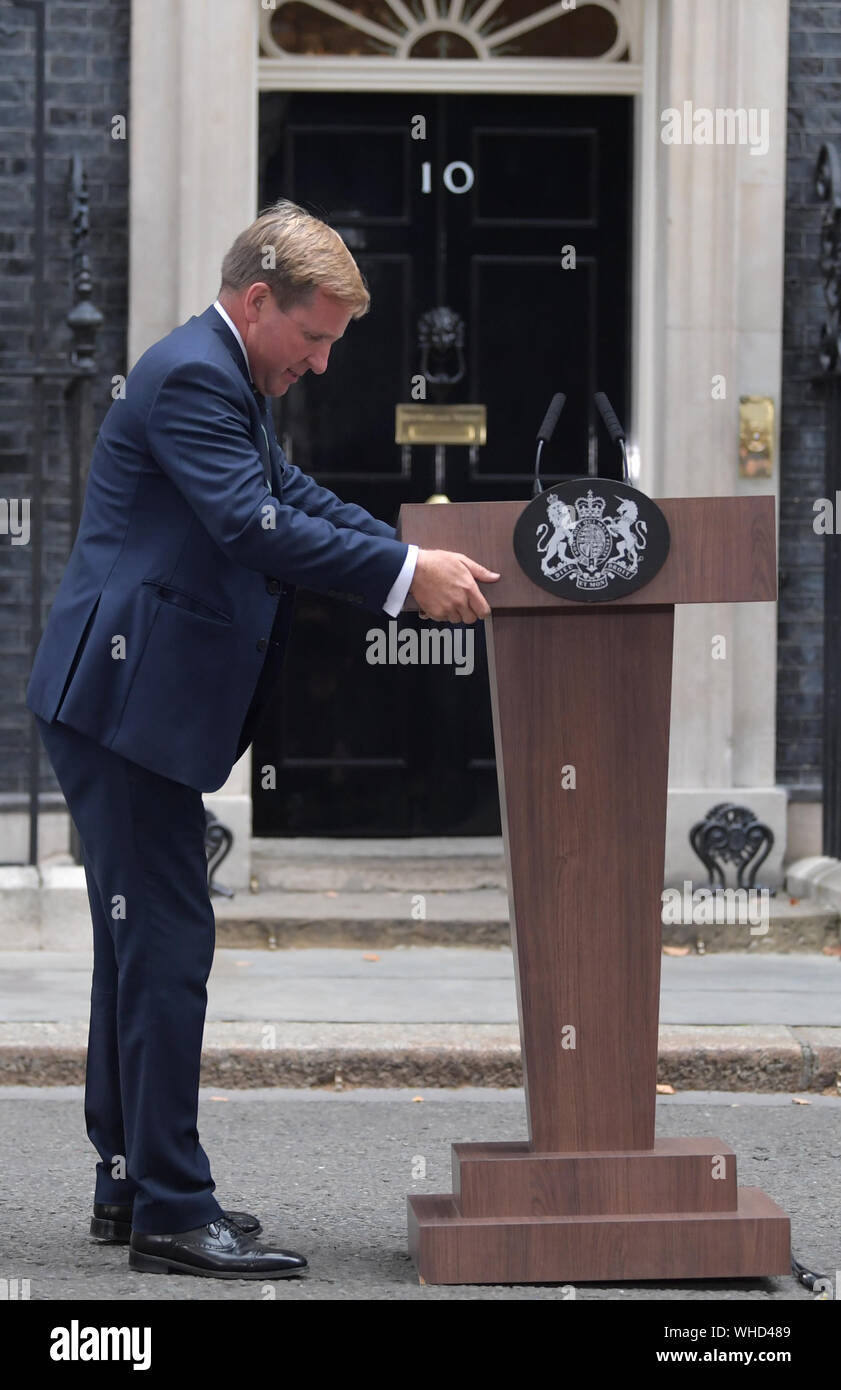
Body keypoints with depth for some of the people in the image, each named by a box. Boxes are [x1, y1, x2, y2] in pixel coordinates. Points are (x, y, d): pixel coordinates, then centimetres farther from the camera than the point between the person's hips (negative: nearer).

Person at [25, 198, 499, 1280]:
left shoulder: (223, 380, 20)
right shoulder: (190, 377, -14)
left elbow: (299, 500, 20)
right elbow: (254, 528, -25)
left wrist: (428, 563, 8)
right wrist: (407, 576, -24)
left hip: (135, 705, 11)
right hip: (127, 701, -11)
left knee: (141, 944, 15)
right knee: (166, 945, -10)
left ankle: (127, 1184, 22)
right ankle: (170, 1210, -8)